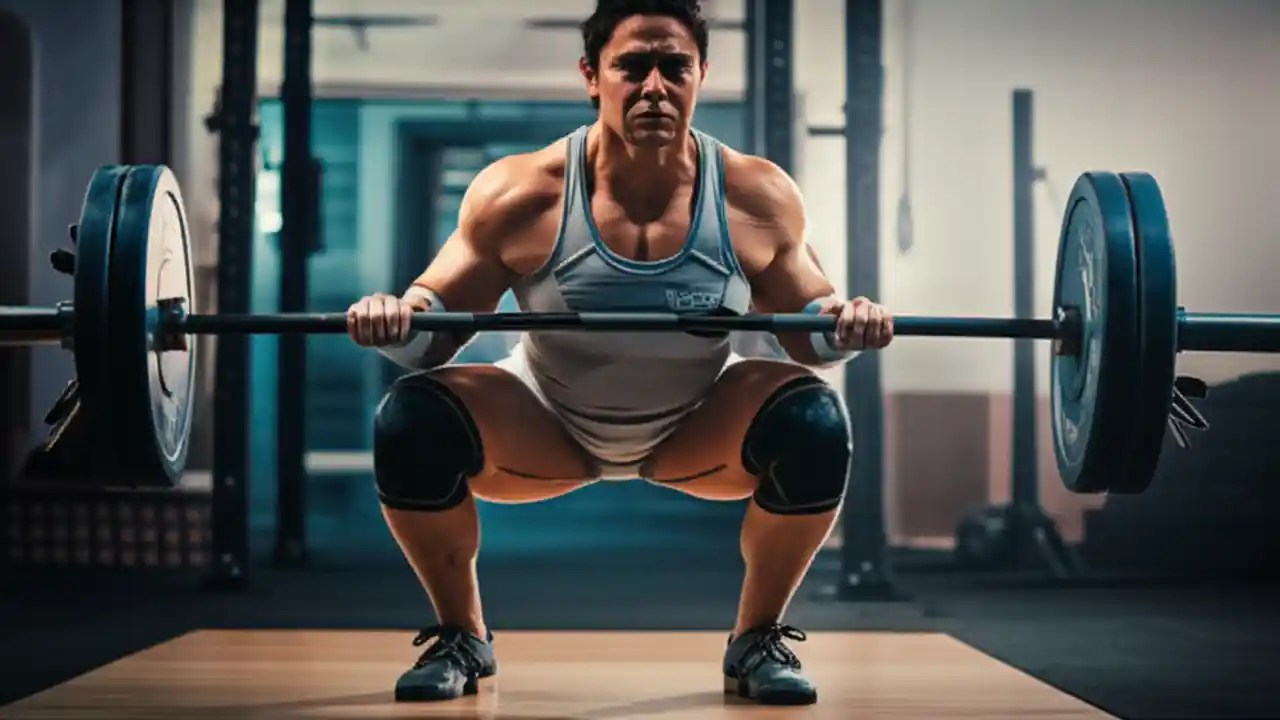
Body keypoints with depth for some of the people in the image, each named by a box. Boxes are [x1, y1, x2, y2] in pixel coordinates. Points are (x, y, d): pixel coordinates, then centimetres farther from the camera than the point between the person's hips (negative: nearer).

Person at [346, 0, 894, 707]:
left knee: (814, 424, -27)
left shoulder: (757, 197, -19)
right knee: (410, 422, -25)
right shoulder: (519, 194, -22)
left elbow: (805, 332, -6)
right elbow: (436, 324, -13)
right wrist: (399, 322, -36)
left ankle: (758, 641, -1)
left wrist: (840, 328, -29)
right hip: (548, 425, 0)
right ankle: (460, 636, 1)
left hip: (698, 429, 1)